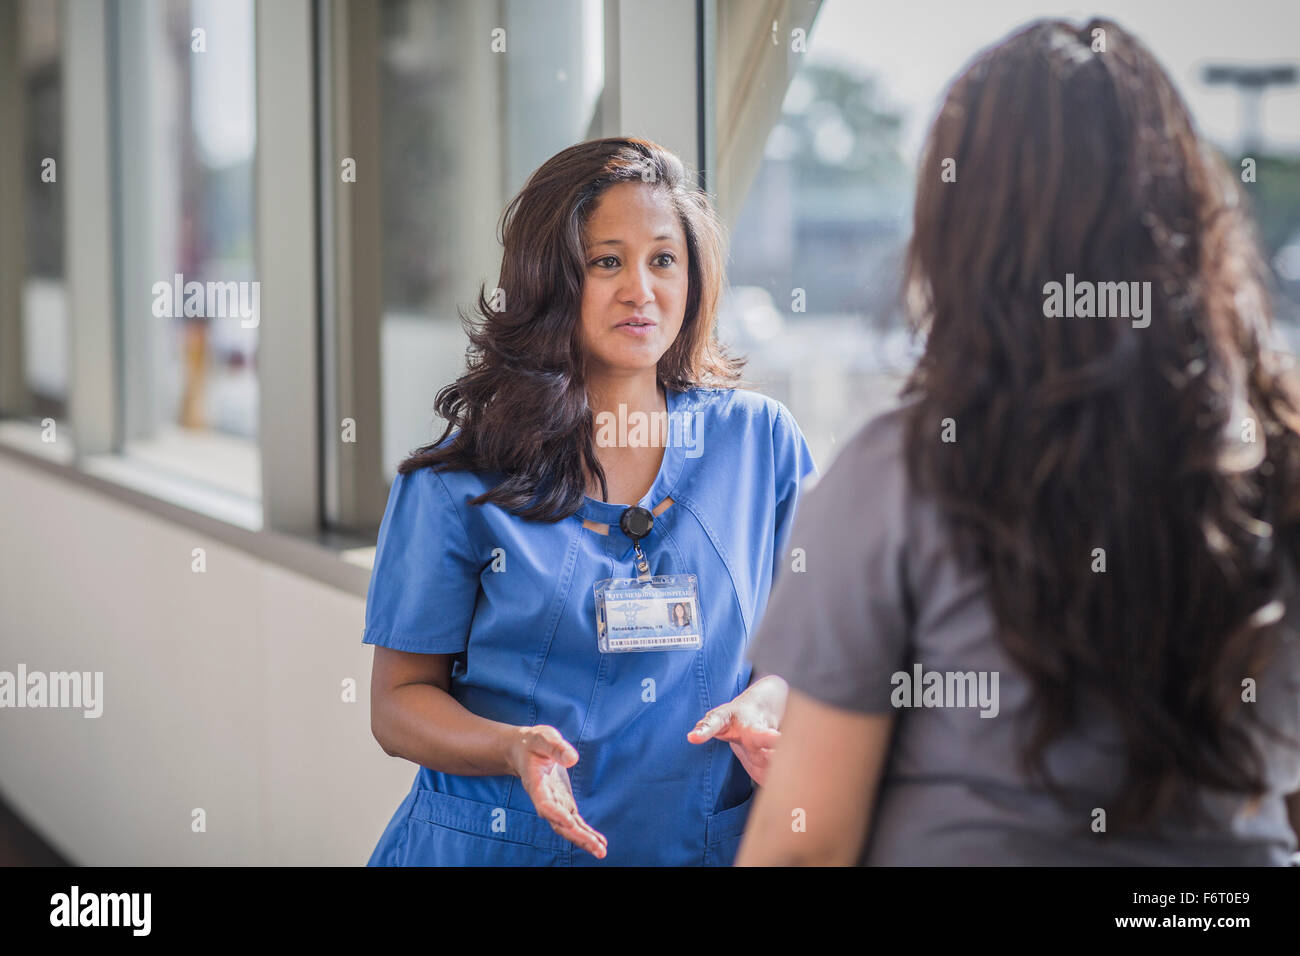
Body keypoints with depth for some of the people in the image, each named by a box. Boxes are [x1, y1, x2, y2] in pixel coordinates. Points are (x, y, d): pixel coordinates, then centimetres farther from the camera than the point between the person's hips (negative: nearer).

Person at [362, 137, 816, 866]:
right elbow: (399, 701, -4)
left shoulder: (763, 443, 0)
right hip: (498, 845, -2)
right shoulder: (462, 480, -6)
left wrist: (766, 701, -14)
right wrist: (512, 748, -22)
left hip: (708, 845, 2)